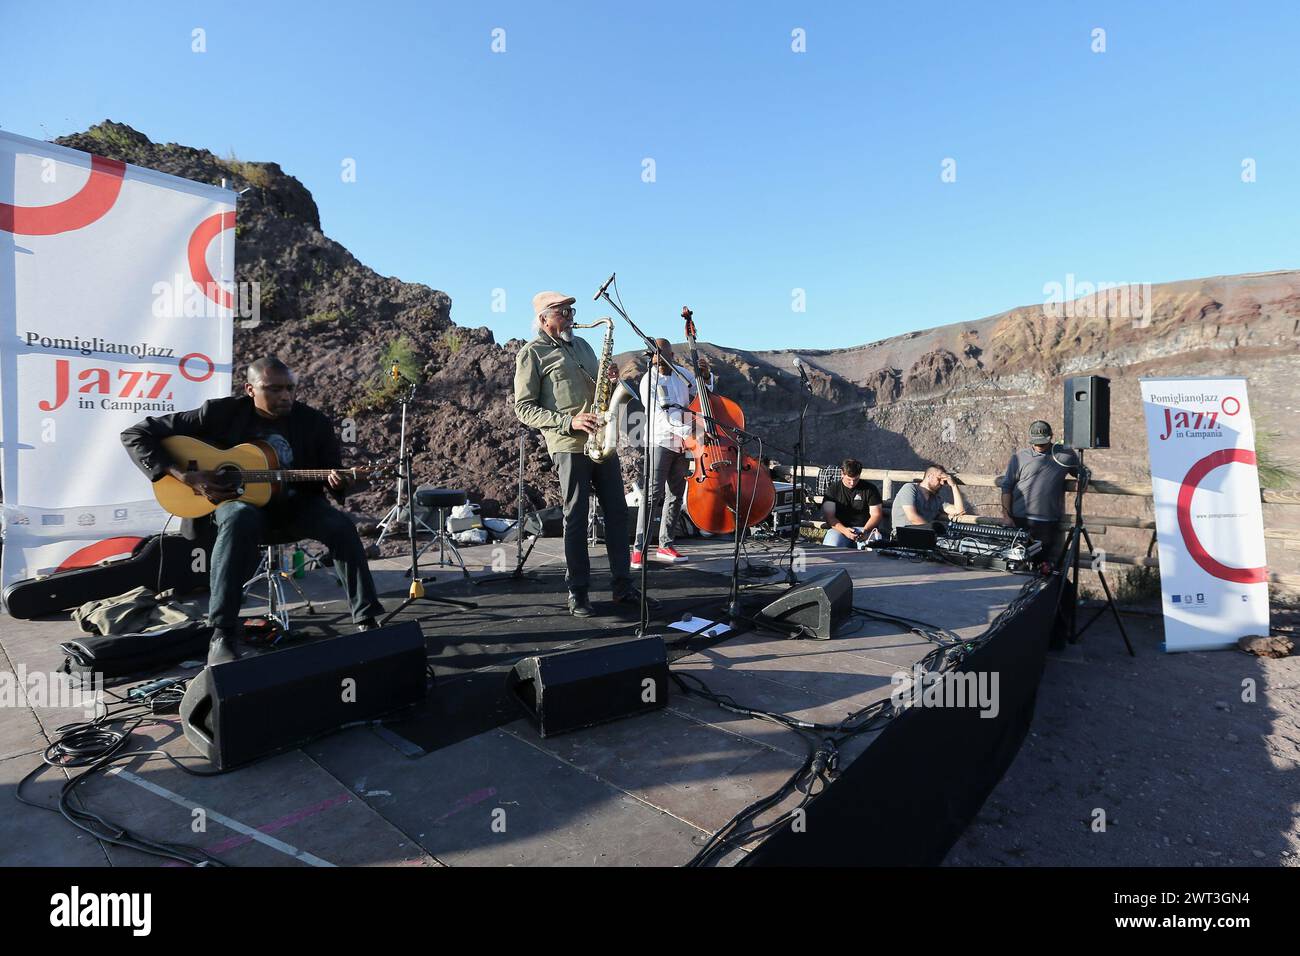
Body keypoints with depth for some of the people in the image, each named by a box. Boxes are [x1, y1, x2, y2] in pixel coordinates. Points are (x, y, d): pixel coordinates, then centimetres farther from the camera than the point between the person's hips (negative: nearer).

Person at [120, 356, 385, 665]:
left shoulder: (314, 422, -3)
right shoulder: (220, 412, -8)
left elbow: (332, 477, 3)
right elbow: (135, 434, -5)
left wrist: (338, 483, -24)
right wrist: (186, 477, -18)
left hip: (296, 505, 2)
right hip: (234, 500, -1)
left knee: (341, 525, -29)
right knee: (240, 518, -39)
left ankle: (367, 620, -20)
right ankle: (222, 634, -32)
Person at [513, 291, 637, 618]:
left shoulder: (582, 345, 20)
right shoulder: (532, 354, -1)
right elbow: (524, 408, -7)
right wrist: (568, 422, -17)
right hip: (568, 444, -6)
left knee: (617, 511, 7)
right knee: (576, 517, -2)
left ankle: (622, 585, 17)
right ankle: (577, 593, 10)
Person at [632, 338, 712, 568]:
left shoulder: (682, 373, 10)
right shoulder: (648, 381, -7)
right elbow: (660, 415, -17)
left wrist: (706, 374, 5)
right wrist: (685, 430, -28)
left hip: (684, 443, 6)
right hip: (661, 440, -6)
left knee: (677, 494, 7)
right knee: (653, 493, -14)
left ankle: (665, 546, 16)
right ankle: (639, 548, -12)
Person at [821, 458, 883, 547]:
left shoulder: (870, 489, 8)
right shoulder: (833, 490, 7)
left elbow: (876, 514, 4)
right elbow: (828, 516, -3)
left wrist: (865, 530, -16)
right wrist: (844, 530, -21)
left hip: (865, 528, 1)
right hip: (840, 528, 0)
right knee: (831, 549, -32)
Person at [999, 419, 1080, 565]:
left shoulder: (1065, 454, 9)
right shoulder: (1019, 457, 4)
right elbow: (1006, 487, 2)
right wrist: (1006, 516, -5)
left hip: (1051, 524, 2)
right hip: (1021, 521, -1)